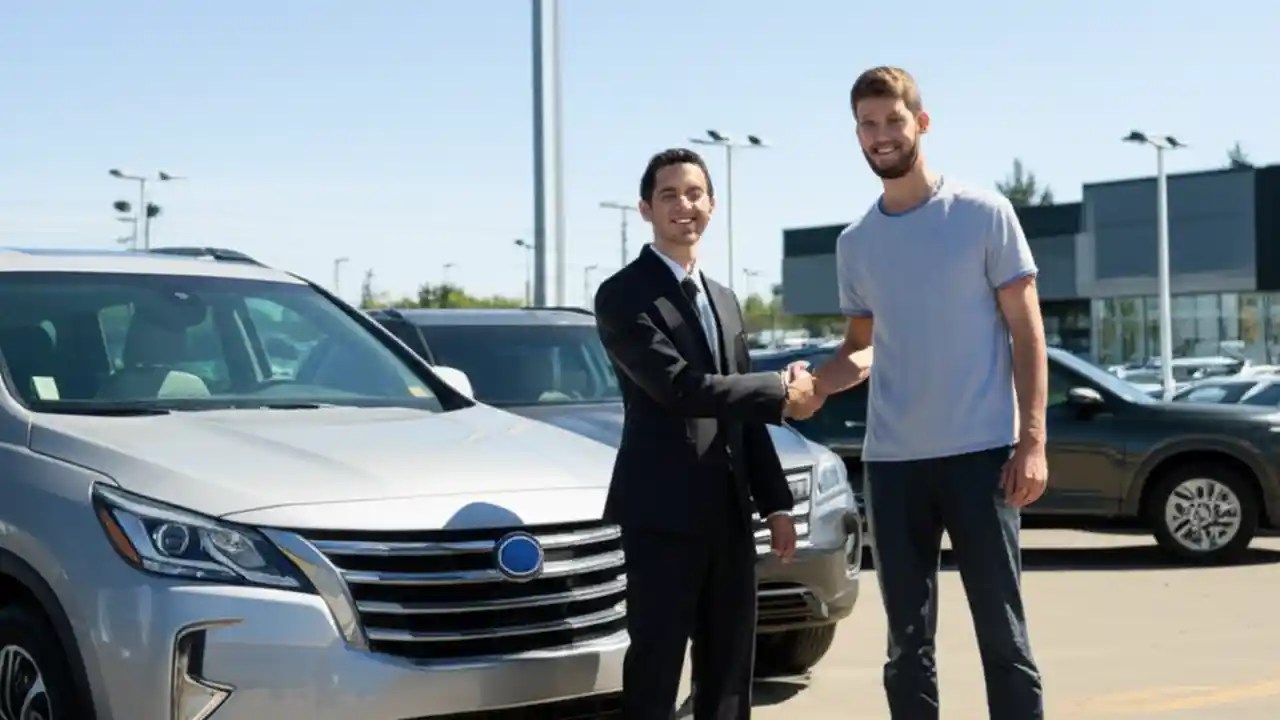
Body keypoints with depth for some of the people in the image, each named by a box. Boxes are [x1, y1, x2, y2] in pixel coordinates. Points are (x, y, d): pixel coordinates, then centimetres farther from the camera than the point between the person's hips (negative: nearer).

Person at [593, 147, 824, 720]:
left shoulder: (724, 300, 19)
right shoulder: (623, 296, -7)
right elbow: (681, 388, -19)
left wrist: (775, 503, 13)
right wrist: (781, 392, -10)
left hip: (728, 511, 8)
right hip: (663, 510, -7)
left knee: (730, 670, 11)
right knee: (655, 667, -5)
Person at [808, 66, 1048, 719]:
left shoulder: (982, 213, -2)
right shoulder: (854, 244, 11)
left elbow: (1026, 331, -2)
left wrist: (1032, 440, -10)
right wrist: (817, 382, -3)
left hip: (979, 452, -4)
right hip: (890, 461, 4)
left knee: (1001, 633, 0)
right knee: (907, 642, 9)